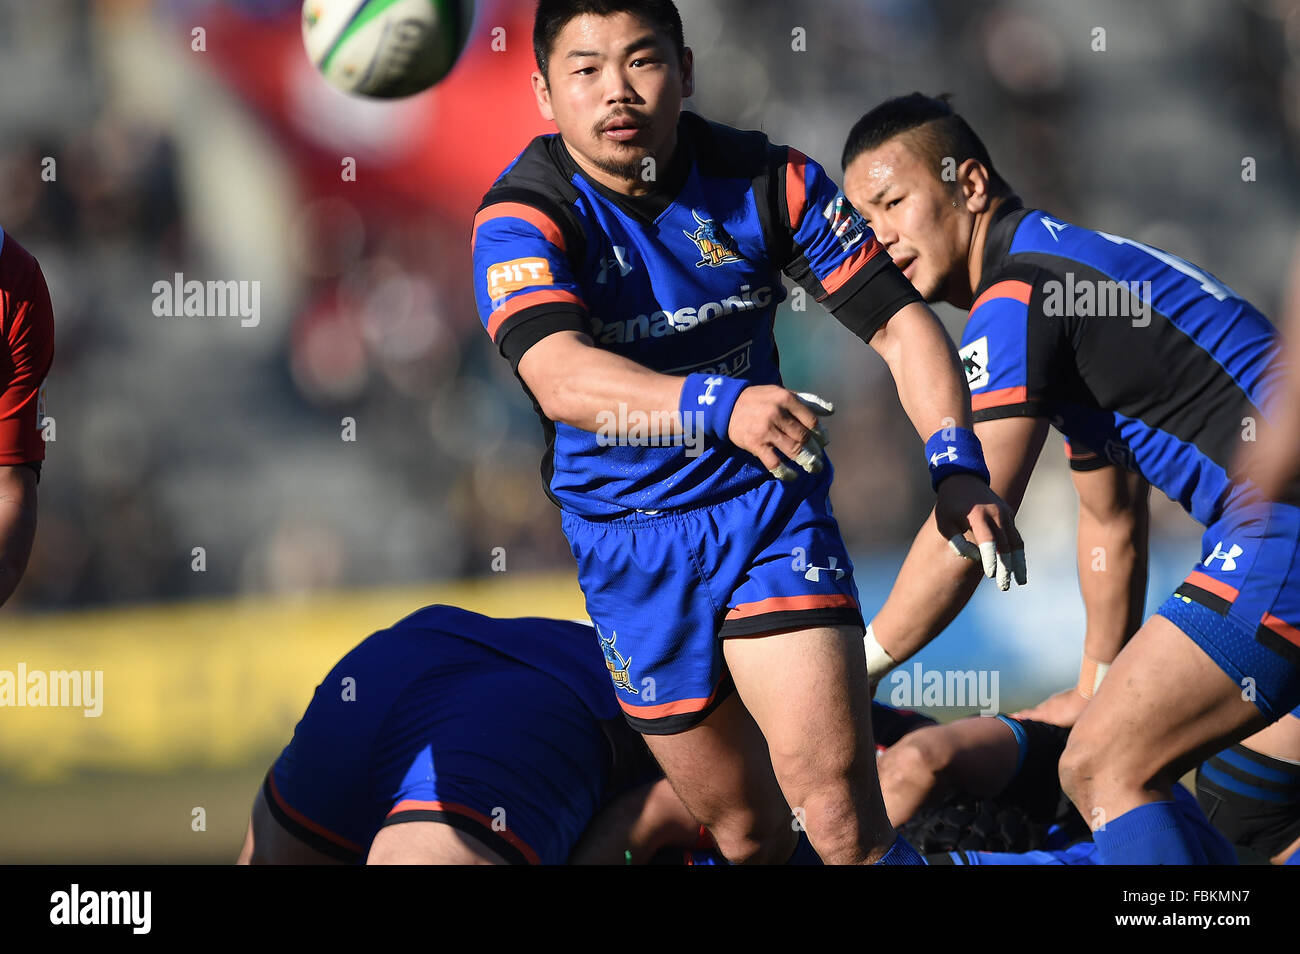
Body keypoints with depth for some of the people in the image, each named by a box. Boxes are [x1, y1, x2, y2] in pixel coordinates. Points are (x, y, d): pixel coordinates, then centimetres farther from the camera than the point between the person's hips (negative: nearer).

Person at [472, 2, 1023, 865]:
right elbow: (562, 379, -35)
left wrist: (956, 463, -20)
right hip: (629, 544, 0)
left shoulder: (766, 179, -8)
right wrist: (721, 406, -52)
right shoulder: (520, 217, -17)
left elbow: (898, 319, -2)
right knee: (746, 831, 5)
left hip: (771, 505, 0)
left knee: (838, 806, -18)